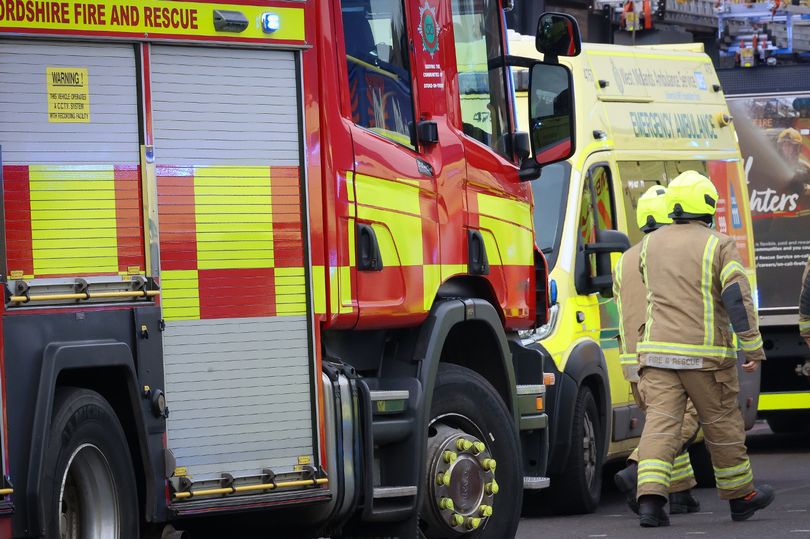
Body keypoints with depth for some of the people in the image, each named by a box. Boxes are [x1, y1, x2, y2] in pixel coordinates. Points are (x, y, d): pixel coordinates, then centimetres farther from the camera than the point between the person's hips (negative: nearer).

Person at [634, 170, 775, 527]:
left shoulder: (650, 244, 10)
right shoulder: (719, 245, -5)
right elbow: (739, 299, -12)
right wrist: (753, 348, -9)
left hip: (657, 350, 3)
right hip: (704, 355, -3)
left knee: (660, 423, -4)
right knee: (722, 424, 10)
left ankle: (650, 498, -20)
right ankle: (740, 497, 24)